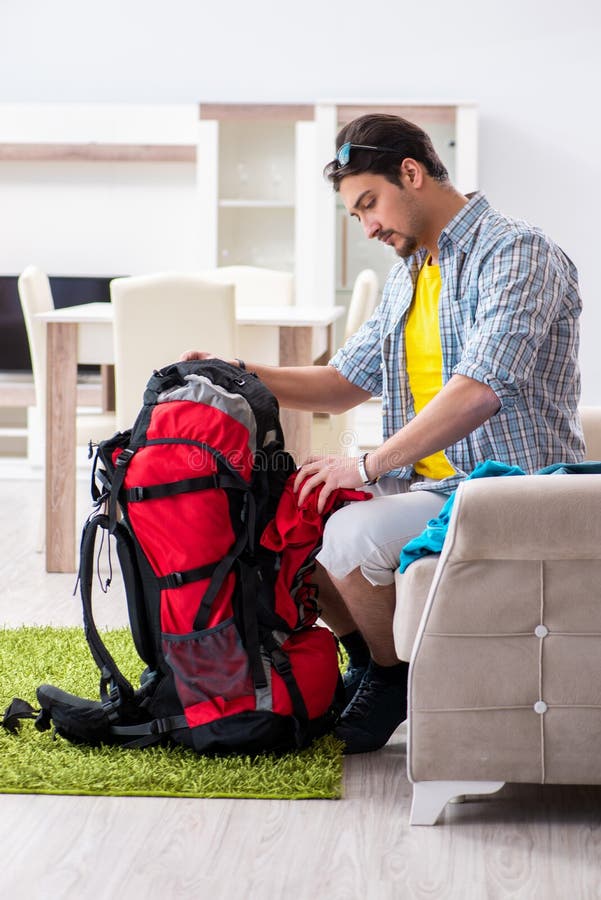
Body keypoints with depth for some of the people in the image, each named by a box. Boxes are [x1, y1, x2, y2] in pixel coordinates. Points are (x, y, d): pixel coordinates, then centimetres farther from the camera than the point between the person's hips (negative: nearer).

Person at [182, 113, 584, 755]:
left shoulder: (517, 254, -14)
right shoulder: (408, 274, 17)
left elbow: (480, 390, -27)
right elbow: (346, 382, 22)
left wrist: (369, 465, -25)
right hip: (430, 483, 9)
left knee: (351, 534, -29)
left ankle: (396, 682, -3)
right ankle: (368, 664, 15)